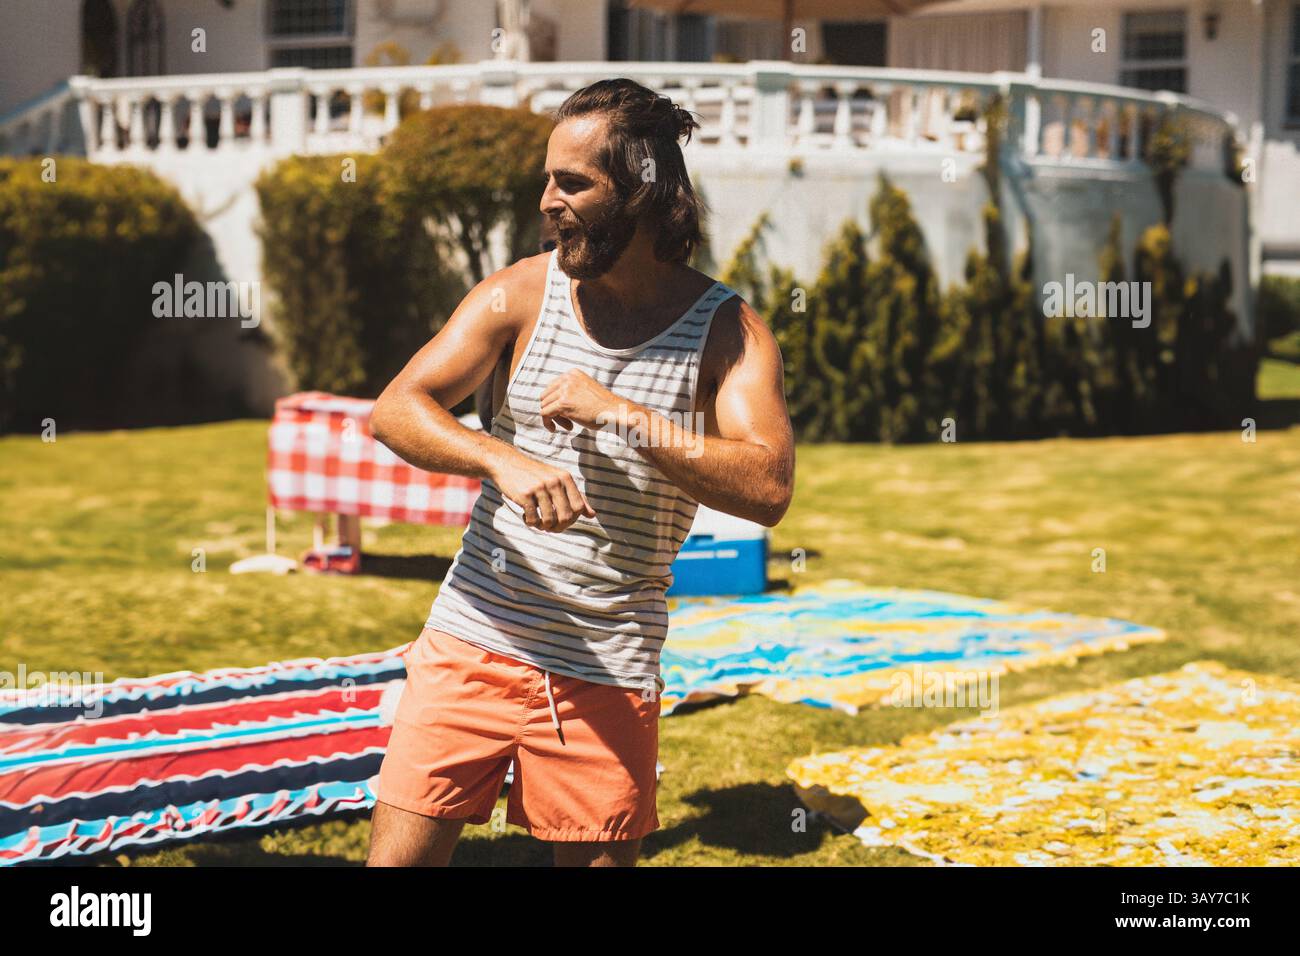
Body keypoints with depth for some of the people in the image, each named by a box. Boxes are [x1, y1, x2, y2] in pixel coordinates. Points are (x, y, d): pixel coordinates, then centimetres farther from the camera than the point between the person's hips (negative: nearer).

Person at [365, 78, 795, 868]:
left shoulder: (728, 330, -4)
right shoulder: (523, 293, 1)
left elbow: (768, 490, -17)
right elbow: (395, 411, -7)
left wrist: (620, 415, -22)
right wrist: (503, 459, -26)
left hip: (608, 667, -1)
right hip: (476, 637, 1)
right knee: (399, 857, -1)